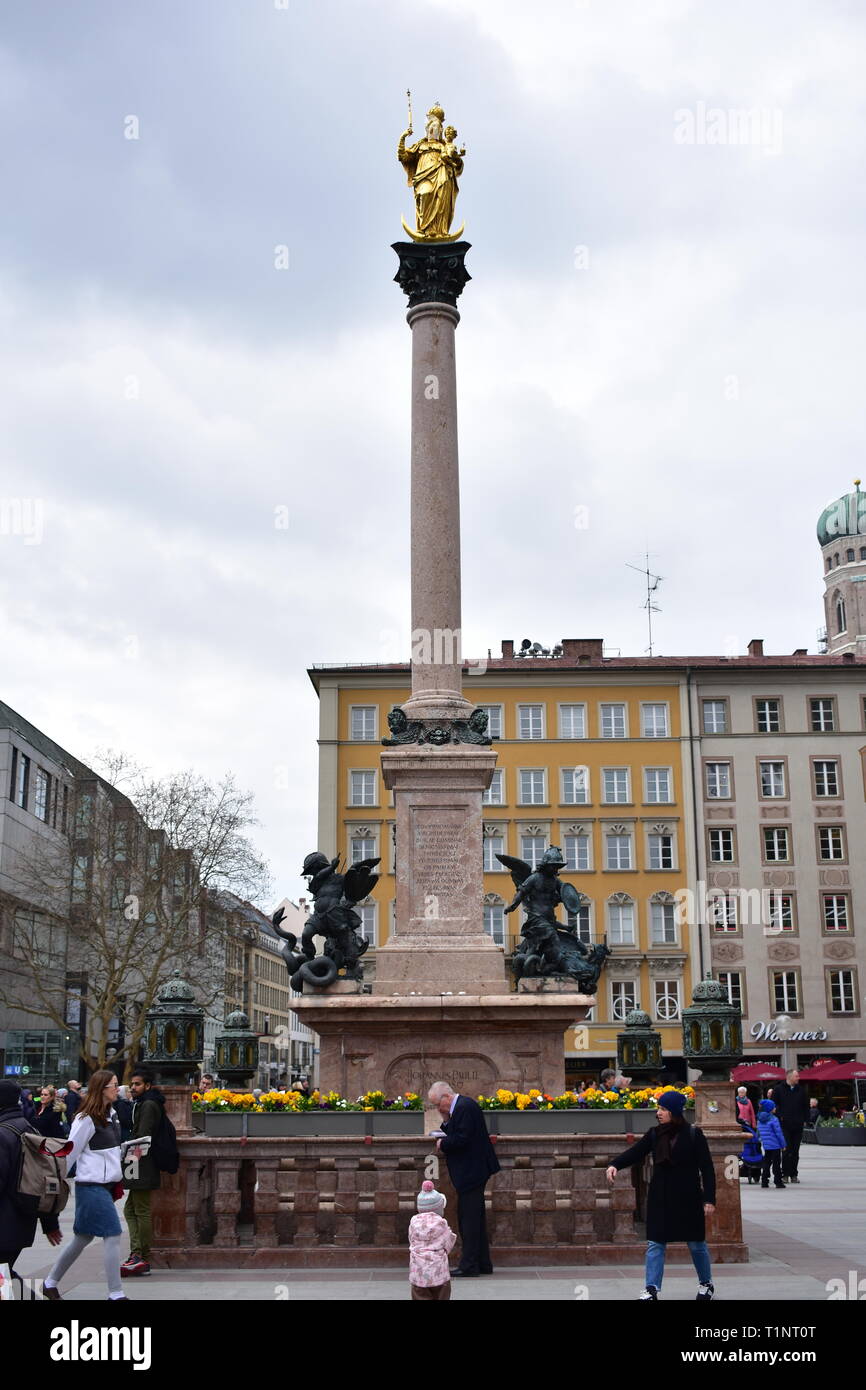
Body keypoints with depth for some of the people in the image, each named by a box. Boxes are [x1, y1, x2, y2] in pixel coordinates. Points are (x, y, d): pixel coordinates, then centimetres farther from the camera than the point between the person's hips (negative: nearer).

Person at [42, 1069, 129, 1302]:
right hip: (92, 1185, -9)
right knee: (112, 1235, -9)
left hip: (106, 1184, 9)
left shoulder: (111, 1114, 11)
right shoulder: (86, 1119, -14)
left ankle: (50, 1283, 29)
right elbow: (70, 1152, -12)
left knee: (83, 1237, 15)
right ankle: (115, 1293, -2)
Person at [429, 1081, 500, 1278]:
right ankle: (482, 1264, 21)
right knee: (475, 1218, 14)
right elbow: (457, 1135, 17)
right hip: (472, 1173, 11)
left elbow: (462, 1139, -24)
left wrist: (443, 1143, -9)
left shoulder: (465, 1107, -18)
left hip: (471, 1172, -11)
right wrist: (446, 1122, 3)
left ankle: (469, 1266, -2)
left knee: (469, 1218, -6)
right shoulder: (461, 1106, 14)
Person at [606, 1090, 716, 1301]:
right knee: (654, 1243, -1)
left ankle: (706, 1283, 32)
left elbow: (707, 1168, -7)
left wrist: (709, 1199, -11)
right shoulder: (655, 1134, 2)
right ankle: (652, 1289, 2)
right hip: (660, 1198, 3)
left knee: (696, 1243, 11)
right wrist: (615, 1165, -25)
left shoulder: (693, 1134, -9)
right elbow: (635, 1152, -8)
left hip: (688, 1198, -3)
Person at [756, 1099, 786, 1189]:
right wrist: (783, 1144, -5)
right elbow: (779, 1133, -13)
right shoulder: (773, 1119, -15)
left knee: (766, 1163, 12)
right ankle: (778, 1182, 4)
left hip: (765, 1146, 6)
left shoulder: (759, 1120, 7)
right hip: (775, 1146, -6)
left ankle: (764, 1182, 10)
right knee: (776, 1163, 2)